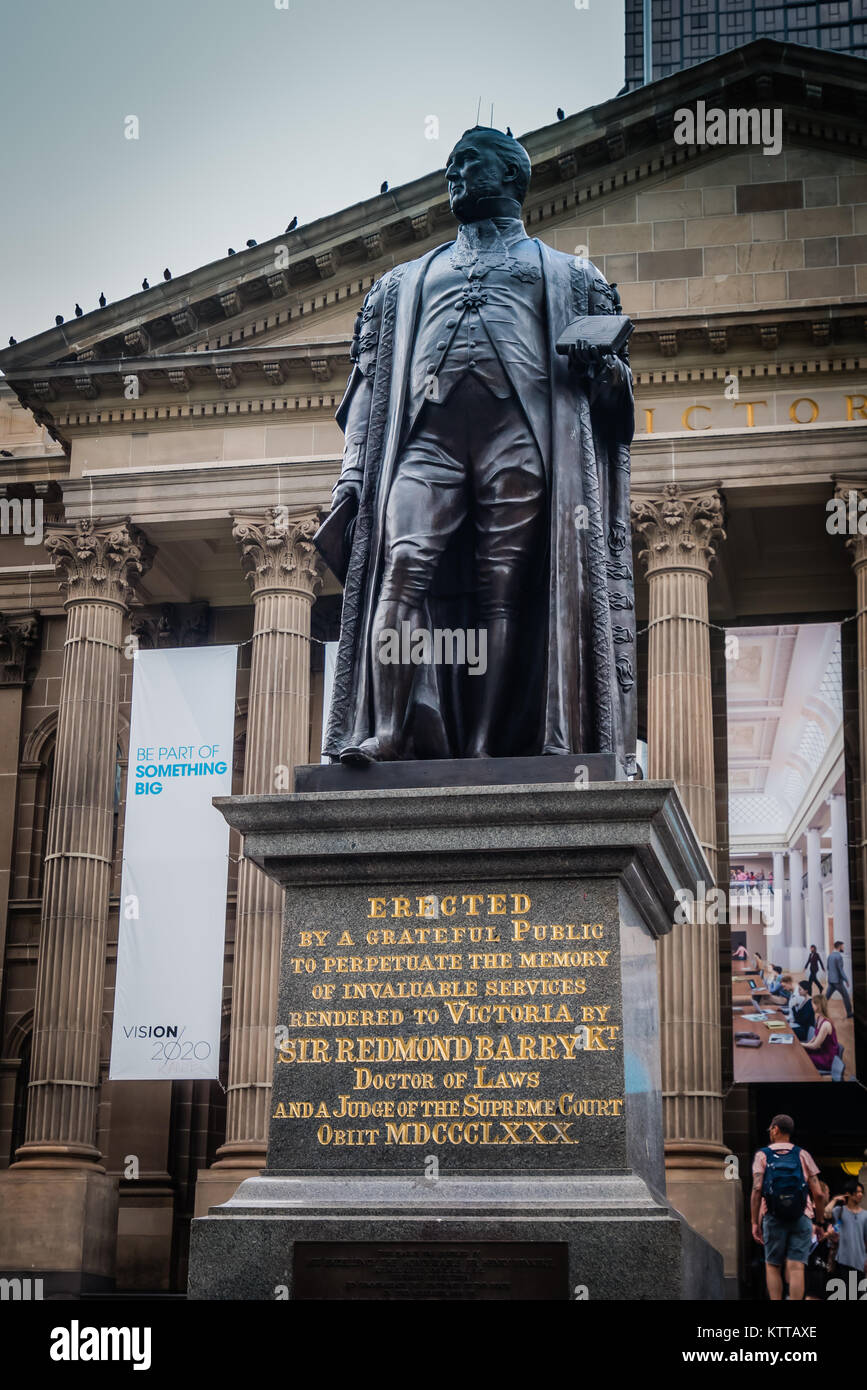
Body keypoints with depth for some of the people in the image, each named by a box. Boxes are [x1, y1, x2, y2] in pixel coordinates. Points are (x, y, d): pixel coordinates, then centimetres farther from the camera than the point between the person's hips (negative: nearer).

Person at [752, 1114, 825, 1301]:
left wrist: (755, 1223, -3)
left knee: (772, 1267, 12)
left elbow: (757, 1190, -6)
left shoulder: (762, 1155, 6)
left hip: (773, 1218, -1)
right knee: (796, 1267, -5)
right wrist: (820, 1222, 14)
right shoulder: (802, 1155, 10)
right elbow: (819, 1194, 4)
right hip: (802, 1218, 1)